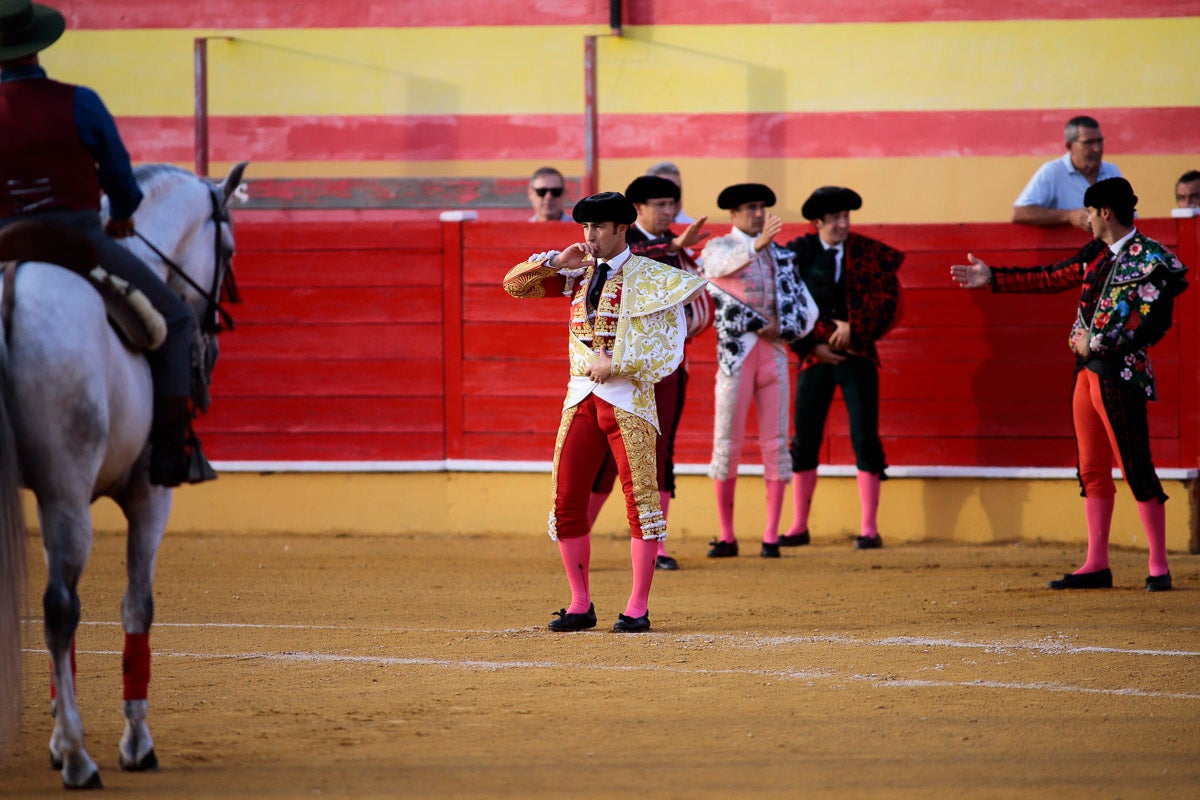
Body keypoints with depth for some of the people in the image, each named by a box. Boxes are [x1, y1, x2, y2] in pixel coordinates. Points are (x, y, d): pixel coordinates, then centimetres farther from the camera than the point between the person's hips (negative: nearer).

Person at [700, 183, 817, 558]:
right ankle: (726, 537, 5)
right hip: (736, 353, -3)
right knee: (727, 443, -2)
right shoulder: (718, 249, 3)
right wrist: (758, 244, -39)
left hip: (774, 352, 3)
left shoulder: (781, 255, 14)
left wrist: (782, 329, -6)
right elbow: (725, 263, -23)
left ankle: (771, 537, 2)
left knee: (776, 444, 0)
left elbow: (806, 309, 13)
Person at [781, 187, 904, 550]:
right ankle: (799, 527, 13)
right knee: (804, 441, 3)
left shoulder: (869, 254, 0)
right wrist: (811, 346, -6)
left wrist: (854, 329, -13)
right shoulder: (797, 254, 2)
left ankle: (869, 529, -1)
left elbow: (886, 301, -2)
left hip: (858, 356, -1)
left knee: (865, 440, -5)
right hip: (816, 357, 1)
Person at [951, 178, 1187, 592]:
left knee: (1137, 469, -7)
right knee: (1092, 471, 10)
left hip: (1122, 375, -9)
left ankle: (1159, 567, -2)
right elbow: (1049, 278, 21)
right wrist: (993, 278, 19)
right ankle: (1096, 565, 15)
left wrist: (1097, 343, -13)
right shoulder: (1098, 253, 12)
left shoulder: (1150, 259, -12)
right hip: (1087, 370, 9)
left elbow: (1153, 324, -17)